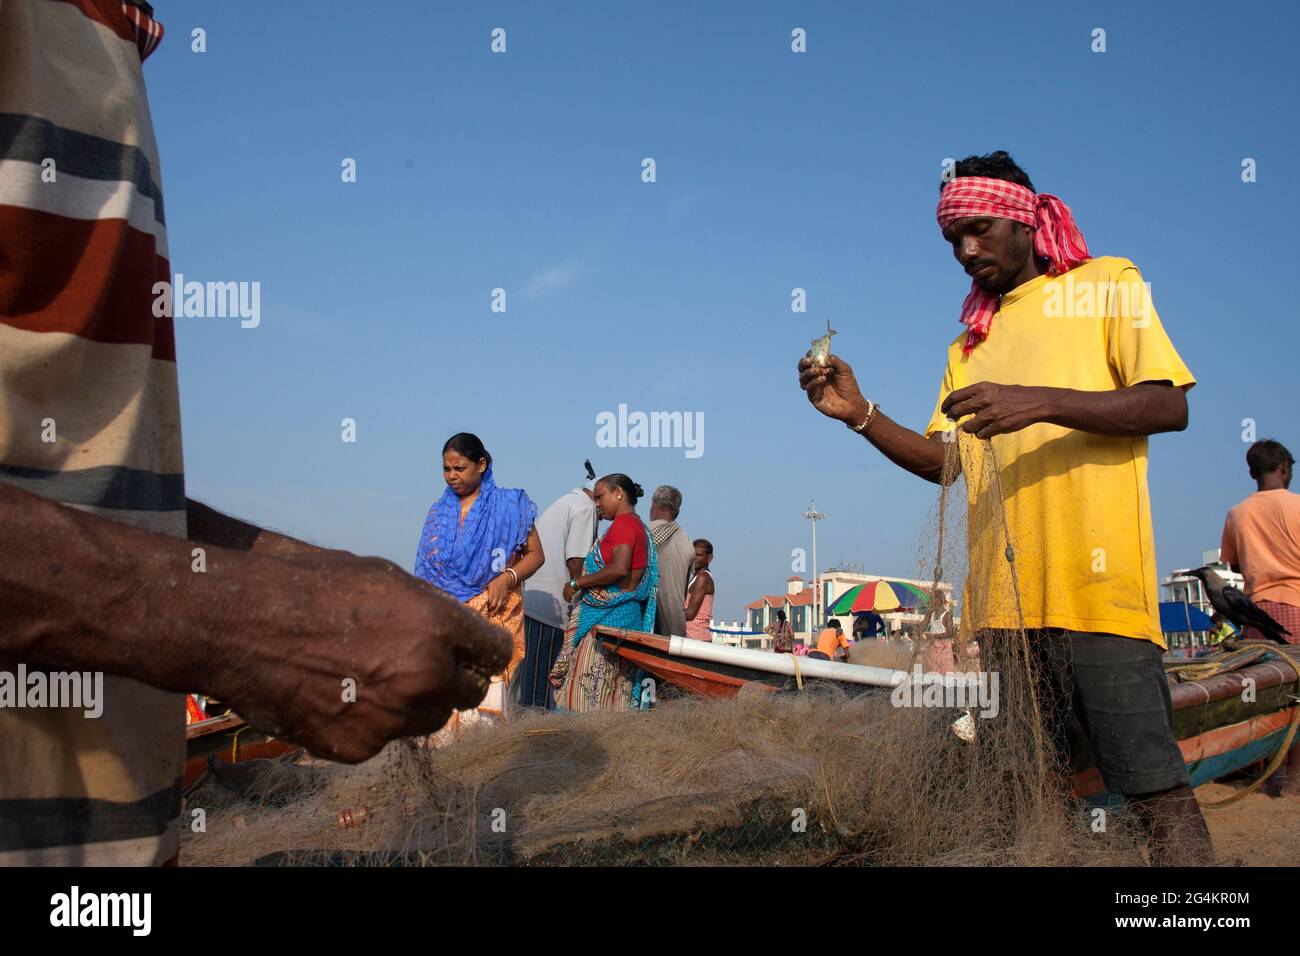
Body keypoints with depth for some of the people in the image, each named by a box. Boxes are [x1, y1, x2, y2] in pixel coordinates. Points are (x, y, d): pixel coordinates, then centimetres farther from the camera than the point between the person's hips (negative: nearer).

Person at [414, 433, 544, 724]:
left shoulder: (507, 506, 4)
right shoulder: (439, 512, 15)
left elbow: (535, 554, 5)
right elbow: (425, 571, 18)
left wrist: (506, 579, -11)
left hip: (493, 613, -3)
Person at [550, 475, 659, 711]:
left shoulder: (623, 523, -9)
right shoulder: (640, 527, 21)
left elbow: (620, 568, -23)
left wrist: (577, 583, -14)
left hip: (608, 616, -10)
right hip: (627, 614, 10)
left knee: (589, 687, -11)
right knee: (615, 690, 7)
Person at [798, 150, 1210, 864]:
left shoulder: (1107, 284, 7)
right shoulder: (971, 338, 22)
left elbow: (1169, 405, -6)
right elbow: (943, 460, 20)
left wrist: (1039, 402, -18)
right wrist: (861, 415, 5)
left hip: (1098, 583, -5)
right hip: (1005, 595, 6)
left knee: (1156, 789, -6)